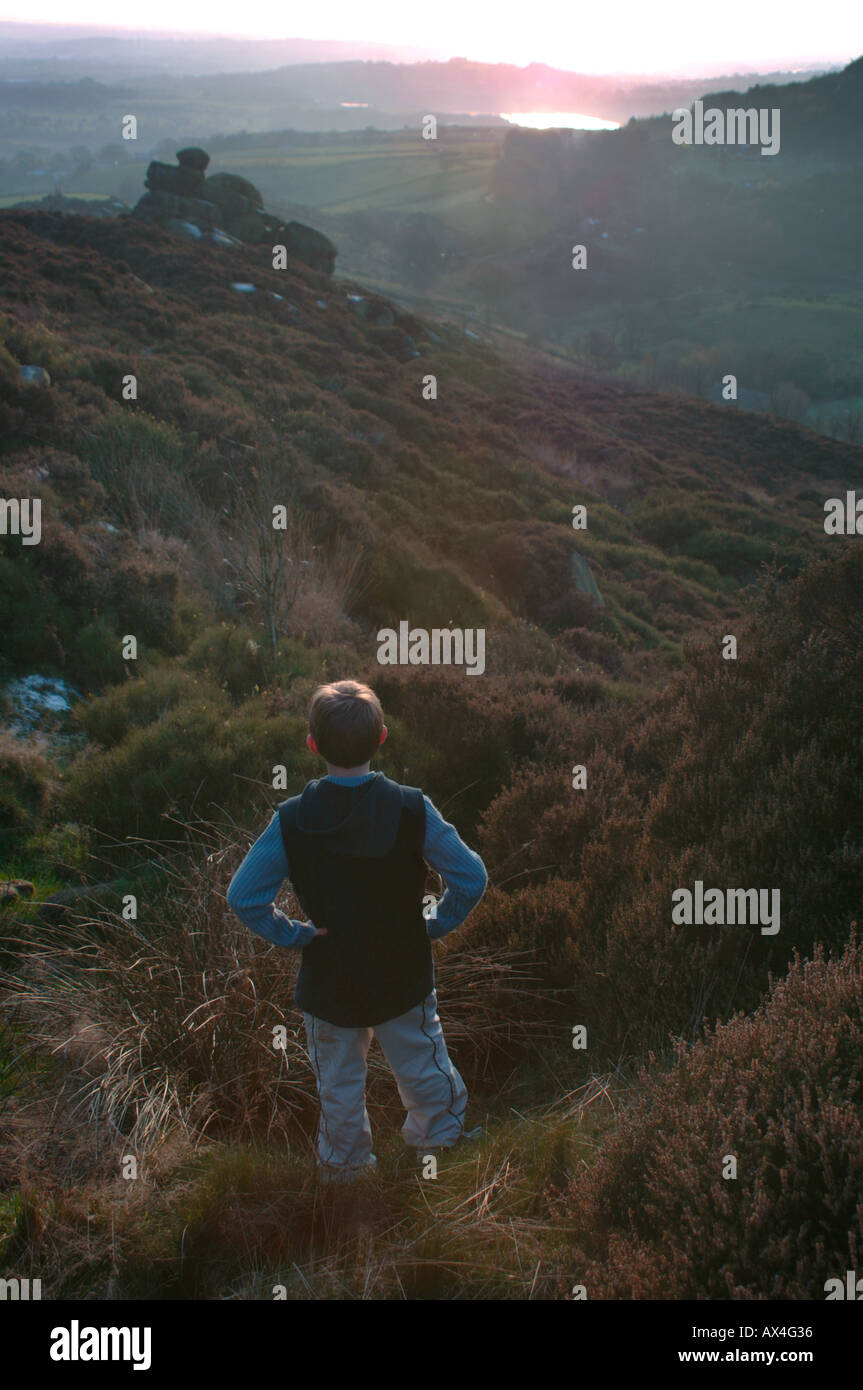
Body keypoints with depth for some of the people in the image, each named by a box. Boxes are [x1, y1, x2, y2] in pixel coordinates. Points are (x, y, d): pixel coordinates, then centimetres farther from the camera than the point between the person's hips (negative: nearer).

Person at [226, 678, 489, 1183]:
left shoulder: (292, 820, -18)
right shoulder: (412, 808, -18)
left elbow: (243, 897, -17)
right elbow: (472, 877, -16)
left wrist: (293, 934, -5)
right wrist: (436, 924, -2)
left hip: (329, 984, 0)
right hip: (406, 976, 0)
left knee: (340, 1084, 22)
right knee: (423, 1067, 23)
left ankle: (345, 1162, 41)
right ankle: (441, 1136, 44)